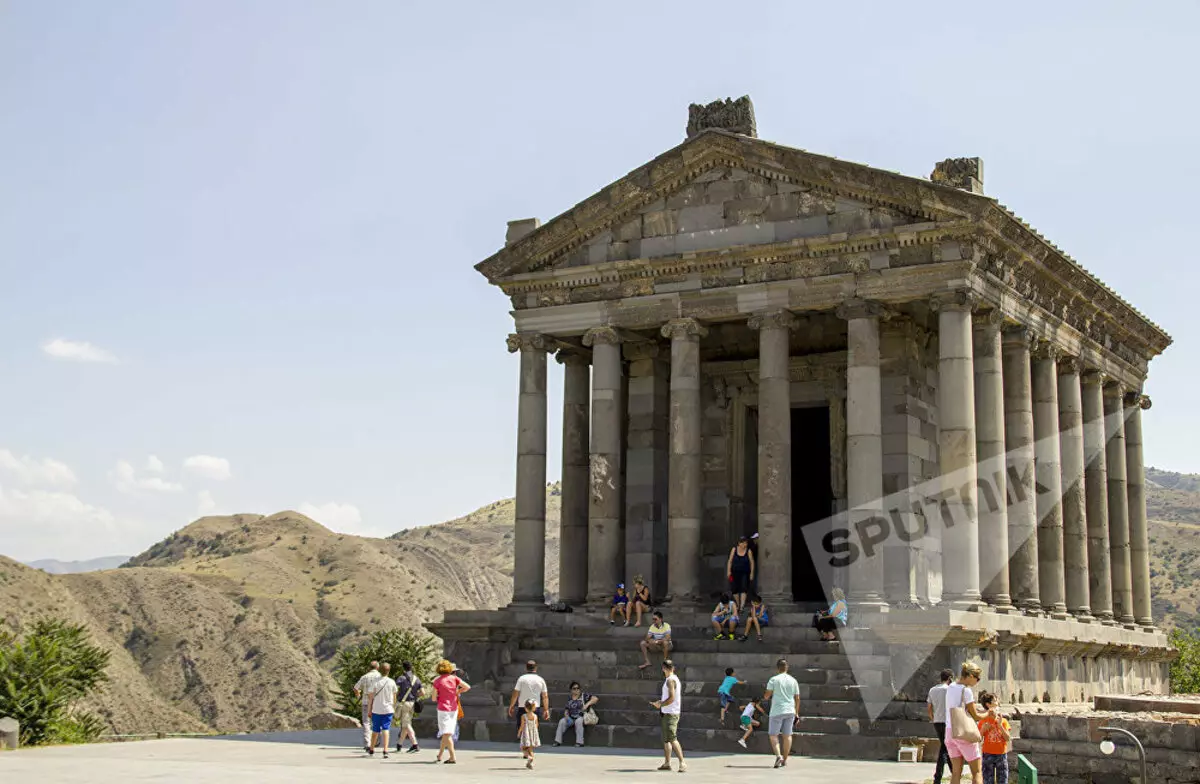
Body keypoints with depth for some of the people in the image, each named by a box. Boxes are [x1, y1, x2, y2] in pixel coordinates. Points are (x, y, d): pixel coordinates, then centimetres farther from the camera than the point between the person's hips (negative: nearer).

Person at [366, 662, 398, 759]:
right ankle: (385, 751, -13)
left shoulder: (375, 682, -8)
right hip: (388, 710, 0)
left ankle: (371, 750, 27)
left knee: (375, 730, 13)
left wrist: (369, 709, 5)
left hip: (377, 710, 0)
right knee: (385, 729, -1)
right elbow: (394, 697, 5)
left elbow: (370, 696, -5)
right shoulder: (392, 682, -3)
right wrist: (394, 708, 18)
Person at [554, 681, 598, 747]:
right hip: (571, 718, 4)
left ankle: (579, 742, -34)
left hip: (581, 717, -4)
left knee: (578, 722, -37)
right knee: (562, 721, -23)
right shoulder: (569, 699, 13)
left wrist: (587, 704, -21)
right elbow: (566, 710, 11)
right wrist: (566, 715, -10)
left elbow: (595, 699, -7)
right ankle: (557, 741, -21)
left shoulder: (584, 695, 2)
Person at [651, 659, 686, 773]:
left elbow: (671, 698, -22)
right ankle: (667, 763, 19)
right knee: (666, 739, 14)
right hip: (667, 713, 10)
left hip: (671, 714, -10)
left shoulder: (671, 680, -15)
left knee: (672, 739, -15)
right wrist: (661, 701, 14)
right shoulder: (673, 679, 15)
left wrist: (660, 704, -11)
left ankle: (682, 763, -17)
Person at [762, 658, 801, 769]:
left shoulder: (774, 679, -5)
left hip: (777, 711, -4)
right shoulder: (793, 681, 8)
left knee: (773, 735, 2)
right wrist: (797, 713, 18)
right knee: (787, 735, 11)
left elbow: (766, 696, -7)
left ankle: (778, 755, -19)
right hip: (790, 711, 4)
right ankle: (785, 759, 12)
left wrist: (766, 695, 17)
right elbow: (797, 698, 10)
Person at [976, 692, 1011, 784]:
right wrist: (983, 729, -17)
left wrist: (1000, 725, -16)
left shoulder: (1003, 721, 0)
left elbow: (1008, 738, -8)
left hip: (1001, 754, 1)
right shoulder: (983, 721, -1)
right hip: (988, 755, -1)